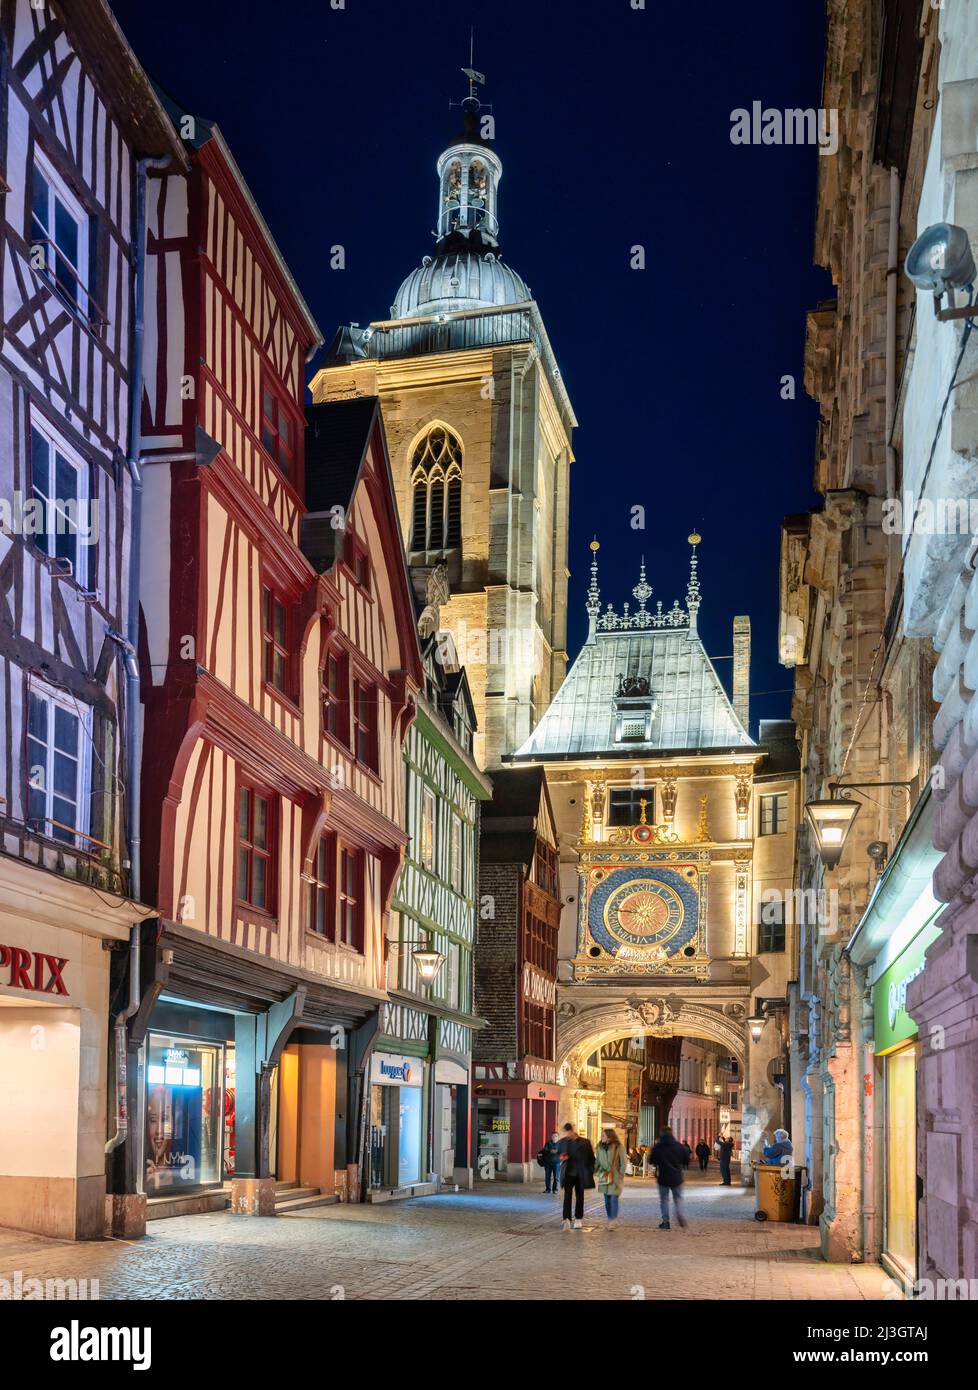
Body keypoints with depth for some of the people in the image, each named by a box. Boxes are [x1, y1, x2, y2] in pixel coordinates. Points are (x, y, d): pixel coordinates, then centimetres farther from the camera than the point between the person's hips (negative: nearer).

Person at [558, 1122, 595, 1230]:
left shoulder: (585, 1142, -4)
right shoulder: (562, 1142, 3)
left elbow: (591, 1158, 2)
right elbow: (557, 1155, 16)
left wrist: (590, 1172, -2)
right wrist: (561, 1157, -7)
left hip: (580, 1174, 0)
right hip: (568, 1173, 1)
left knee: (579, 1196, 10)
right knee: (567, 1195, -12)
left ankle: (578, 1219, 22)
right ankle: (566, 1220, -20)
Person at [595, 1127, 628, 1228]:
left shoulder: (618, 1147, -7)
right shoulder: (600, 1147, 7)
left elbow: (623, 1163, -4)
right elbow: (597, 1161, 14)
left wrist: (620, 1176, -8)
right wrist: (599, 1173, 6)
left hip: (615, 1177, -5)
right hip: (604, 1177, 5)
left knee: (614, 1199, -11)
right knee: (607, 1200, 7)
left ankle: (613, 1220, -12)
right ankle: (610, 1220, 15)